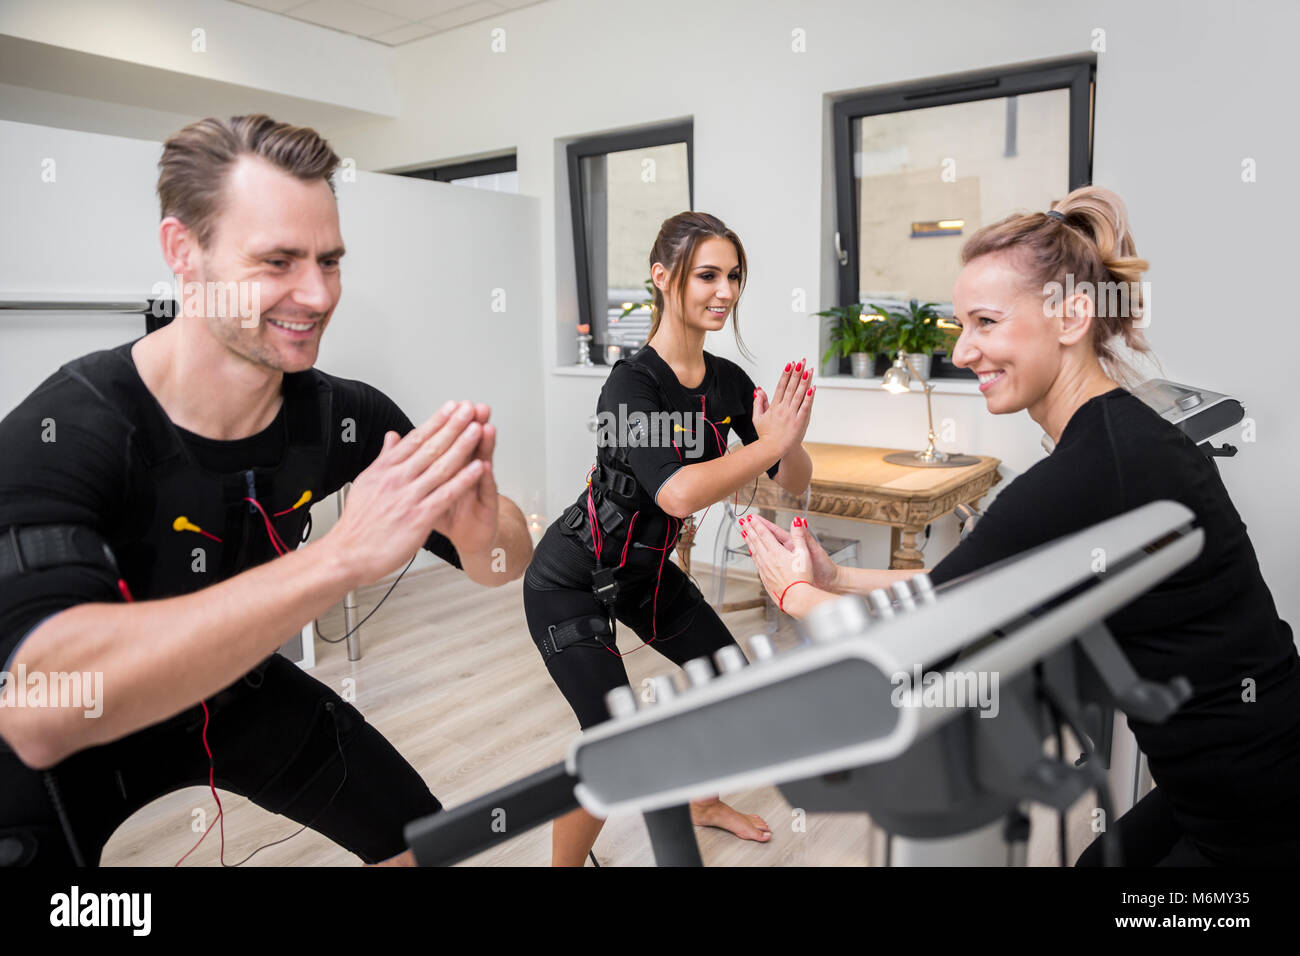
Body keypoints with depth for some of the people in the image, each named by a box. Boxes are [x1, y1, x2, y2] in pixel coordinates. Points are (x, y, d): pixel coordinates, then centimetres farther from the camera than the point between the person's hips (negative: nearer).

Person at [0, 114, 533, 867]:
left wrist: (481, 530, -38)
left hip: (238, 695, 4)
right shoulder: (63, 432, -31)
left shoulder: (345, 416, -19)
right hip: (63, 754, -3)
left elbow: (511, 564, -14)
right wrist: (342, 557, -52)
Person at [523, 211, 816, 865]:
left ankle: (703, 803, 45)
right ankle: (566, 861, 14)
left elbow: (794, 484, -6)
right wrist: (771, 443, -34)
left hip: (646, 568, 8)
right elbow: (679, 493, -42)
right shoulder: (632, 384, -27)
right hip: (571, 582, -8)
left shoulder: (728, 382, -5)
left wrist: (789, 442, -26)